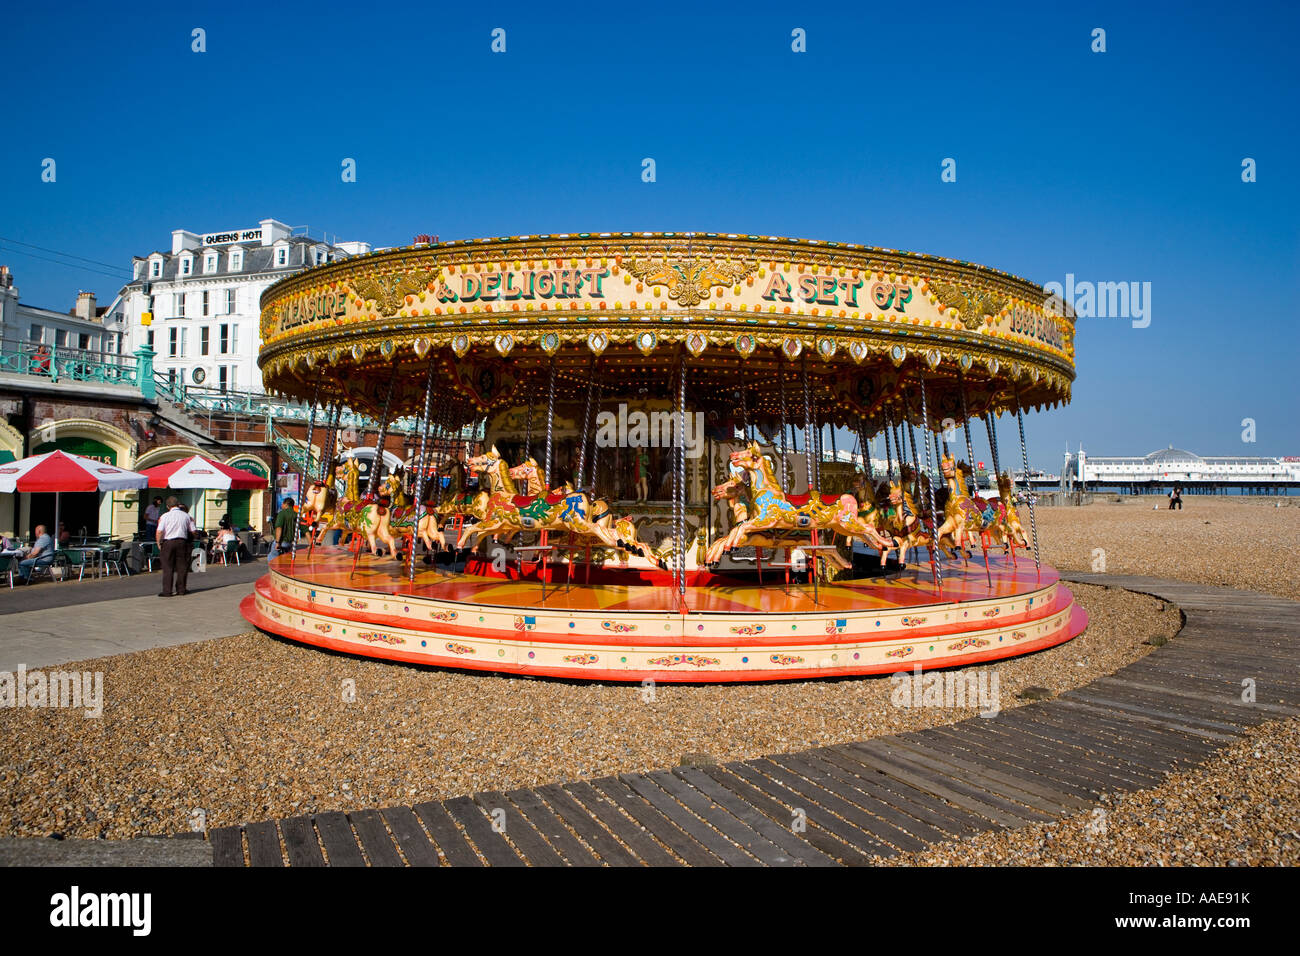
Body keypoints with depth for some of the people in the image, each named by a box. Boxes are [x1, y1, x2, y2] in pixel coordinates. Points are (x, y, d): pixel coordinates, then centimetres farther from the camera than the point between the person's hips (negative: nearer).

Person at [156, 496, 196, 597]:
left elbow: (159, 532, -11)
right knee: (182, 566, 10)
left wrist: (158, 543, 3)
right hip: (182, 542, 2)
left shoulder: (165, 516, -4)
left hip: (168, 542, -2)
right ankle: (181, 589, 15)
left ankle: (167, 591, 2)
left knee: (167, 567, 2)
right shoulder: (186, 516, 4)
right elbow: (193, 531, 6)